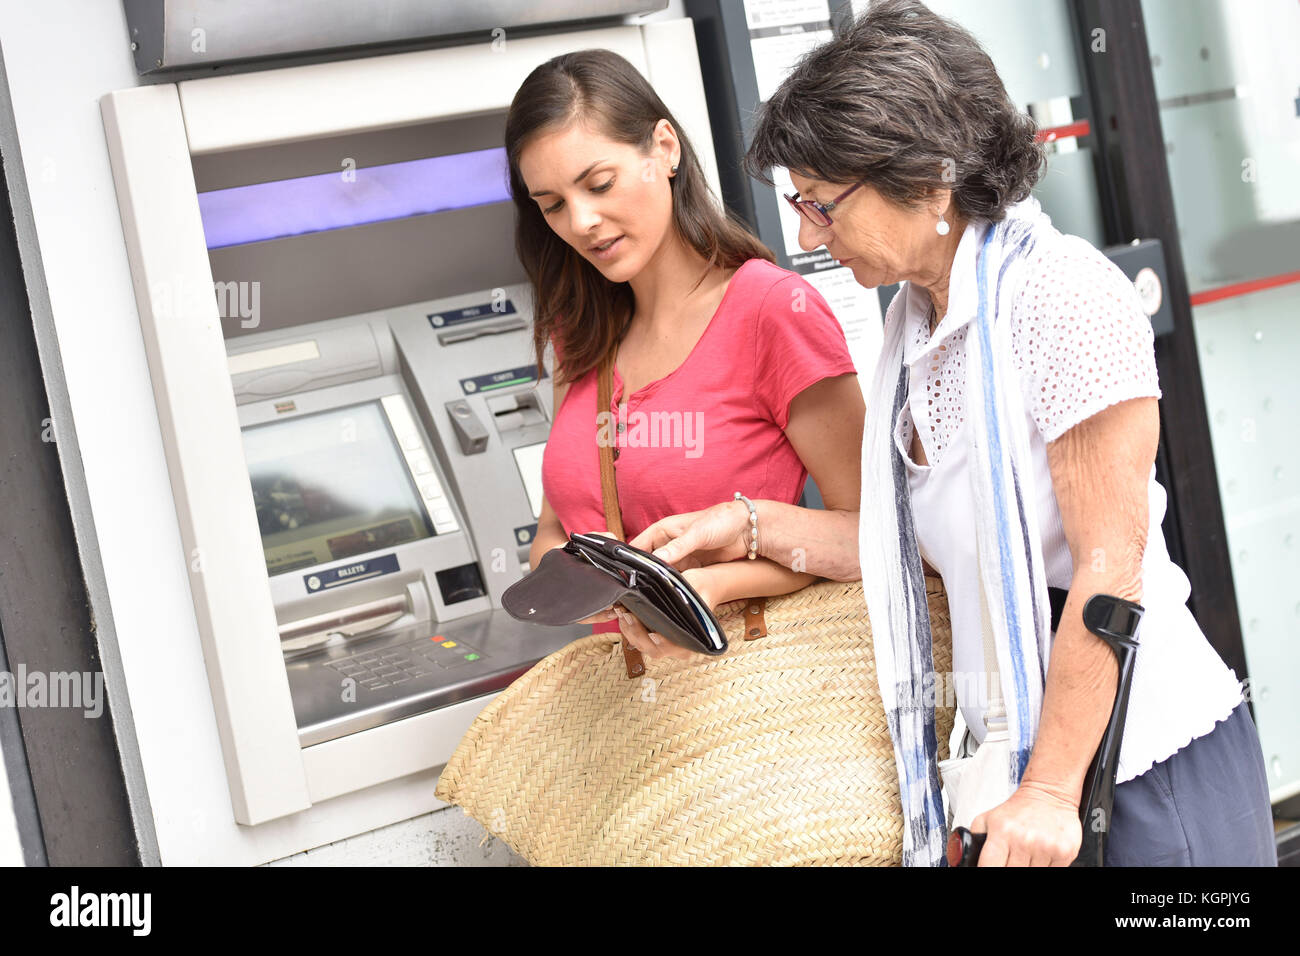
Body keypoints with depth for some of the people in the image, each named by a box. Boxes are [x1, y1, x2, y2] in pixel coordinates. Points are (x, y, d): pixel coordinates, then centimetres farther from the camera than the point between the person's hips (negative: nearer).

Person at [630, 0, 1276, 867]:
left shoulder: (1064, 295, -16)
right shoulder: (919, 324, 9)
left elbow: (1108, 568, -18)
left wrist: (1050, 793, -18)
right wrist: (754, 528, 7)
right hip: (1024, 760, 8)